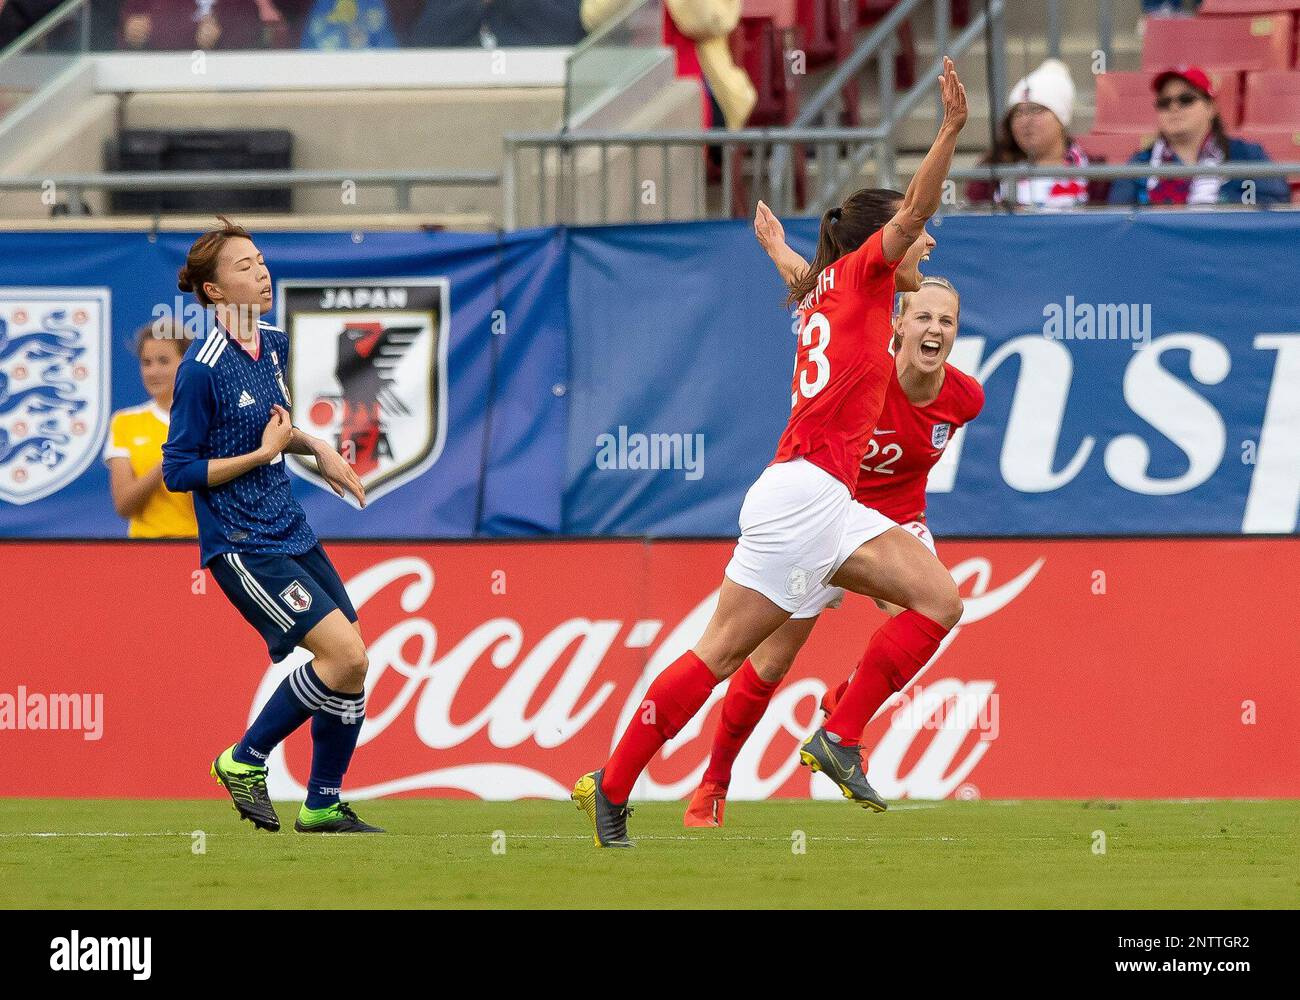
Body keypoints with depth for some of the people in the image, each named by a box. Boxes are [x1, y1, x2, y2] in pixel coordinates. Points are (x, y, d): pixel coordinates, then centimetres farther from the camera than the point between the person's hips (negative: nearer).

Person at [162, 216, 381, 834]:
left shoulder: (274, 345, 9)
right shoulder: (202, 369, -16)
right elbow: (178, 471, -14)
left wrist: (315, 448, 9)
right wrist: (262, 452, -15)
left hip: (292, 535, 9)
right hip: (241, 546, -9)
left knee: (353, 663, 5)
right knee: (343, 653, -17)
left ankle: (322, 806, 18)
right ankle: (244, 761, -1)